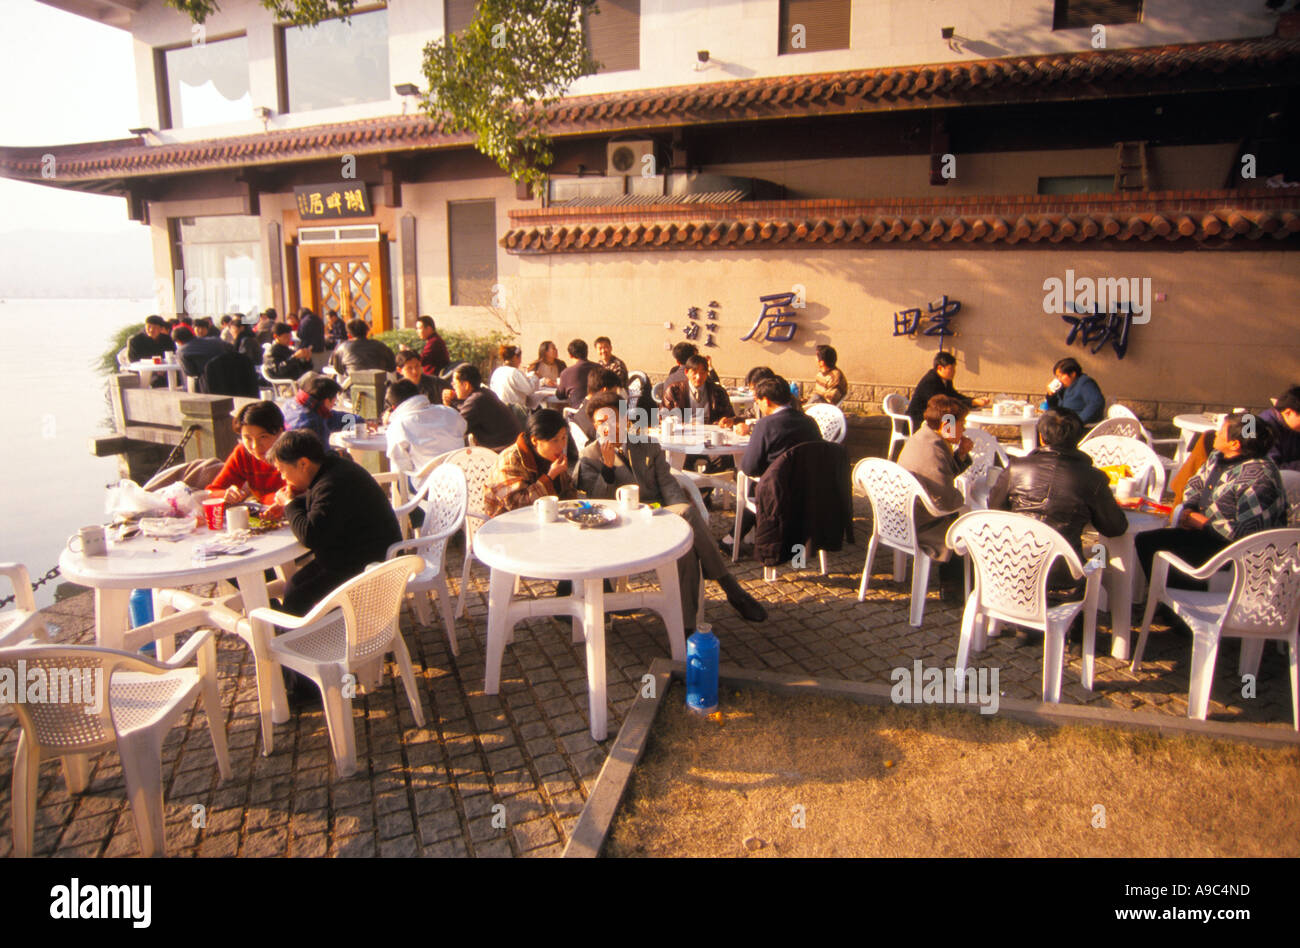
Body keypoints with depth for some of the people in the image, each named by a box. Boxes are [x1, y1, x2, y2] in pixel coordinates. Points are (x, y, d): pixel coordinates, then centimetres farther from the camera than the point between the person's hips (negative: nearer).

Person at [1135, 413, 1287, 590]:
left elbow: (1248, 531, -29)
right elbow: (1195, 484, 21)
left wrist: (1205, 523, -19)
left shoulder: (1257, 478, -25)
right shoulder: (1218, 457, 4)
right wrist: (1188, 509, 1)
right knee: (1145, 540, 0)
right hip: (1209, 530, 10)